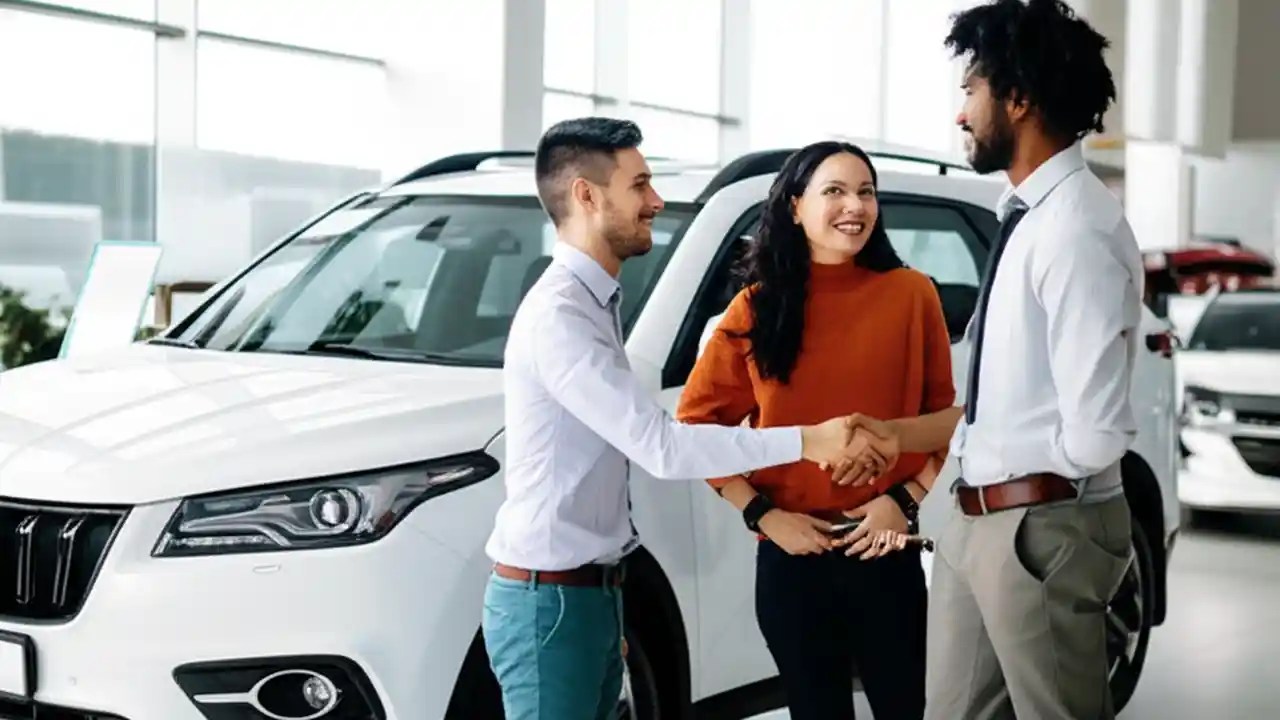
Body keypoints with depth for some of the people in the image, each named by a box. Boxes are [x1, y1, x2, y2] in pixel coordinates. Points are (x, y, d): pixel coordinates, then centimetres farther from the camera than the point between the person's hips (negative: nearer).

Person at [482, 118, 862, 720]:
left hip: (592, 590, 9)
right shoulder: (558, 314, -19)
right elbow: (660, 447, -24)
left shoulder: (592, 303, 12)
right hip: (549, 597, -9)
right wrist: (803, 441, -21)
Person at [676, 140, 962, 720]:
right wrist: (762, 515, -6)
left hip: (886, 549, -1)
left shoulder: (911, 294, -1)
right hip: (791, 553, 1)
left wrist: (905, 499, -8)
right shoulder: (757, 308, 1)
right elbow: (696, 421, 2)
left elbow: (944, 413, 5)